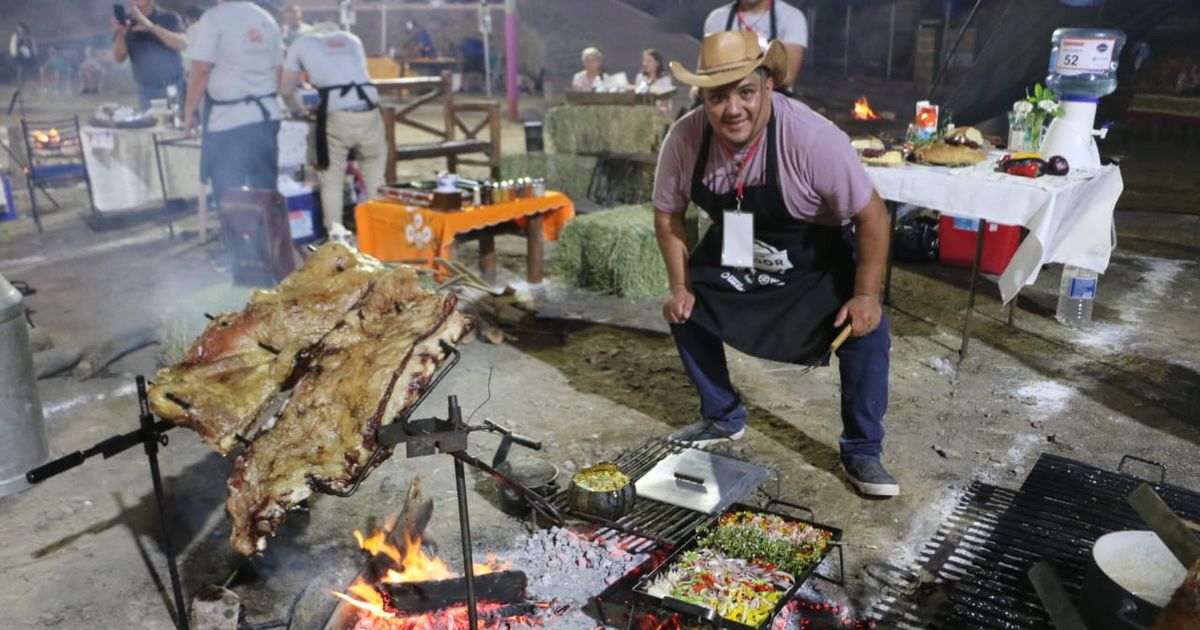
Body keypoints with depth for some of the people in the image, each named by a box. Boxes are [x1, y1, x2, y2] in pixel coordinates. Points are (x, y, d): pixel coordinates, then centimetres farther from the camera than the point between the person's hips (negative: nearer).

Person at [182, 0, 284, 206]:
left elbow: (201, 69, -13)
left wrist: (189, 111, -4)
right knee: (266, 189, 11)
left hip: (229, 118, -6)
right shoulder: (267, 19, 11)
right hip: (267, 115, 6)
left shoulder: (214, 17, -7)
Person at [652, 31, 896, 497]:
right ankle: (723, 418, 21)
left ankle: (862, 451, 0)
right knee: (684, 313, -2)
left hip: (817, 257, -3)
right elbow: (667, 213, -6)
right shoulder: (684, 138, -24)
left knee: (867, 331, -20)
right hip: (732, 250, 4)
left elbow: (872, 215, -24)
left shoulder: (812, 137, -34)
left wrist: (866, 294, -26)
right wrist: (680, 287, -9)